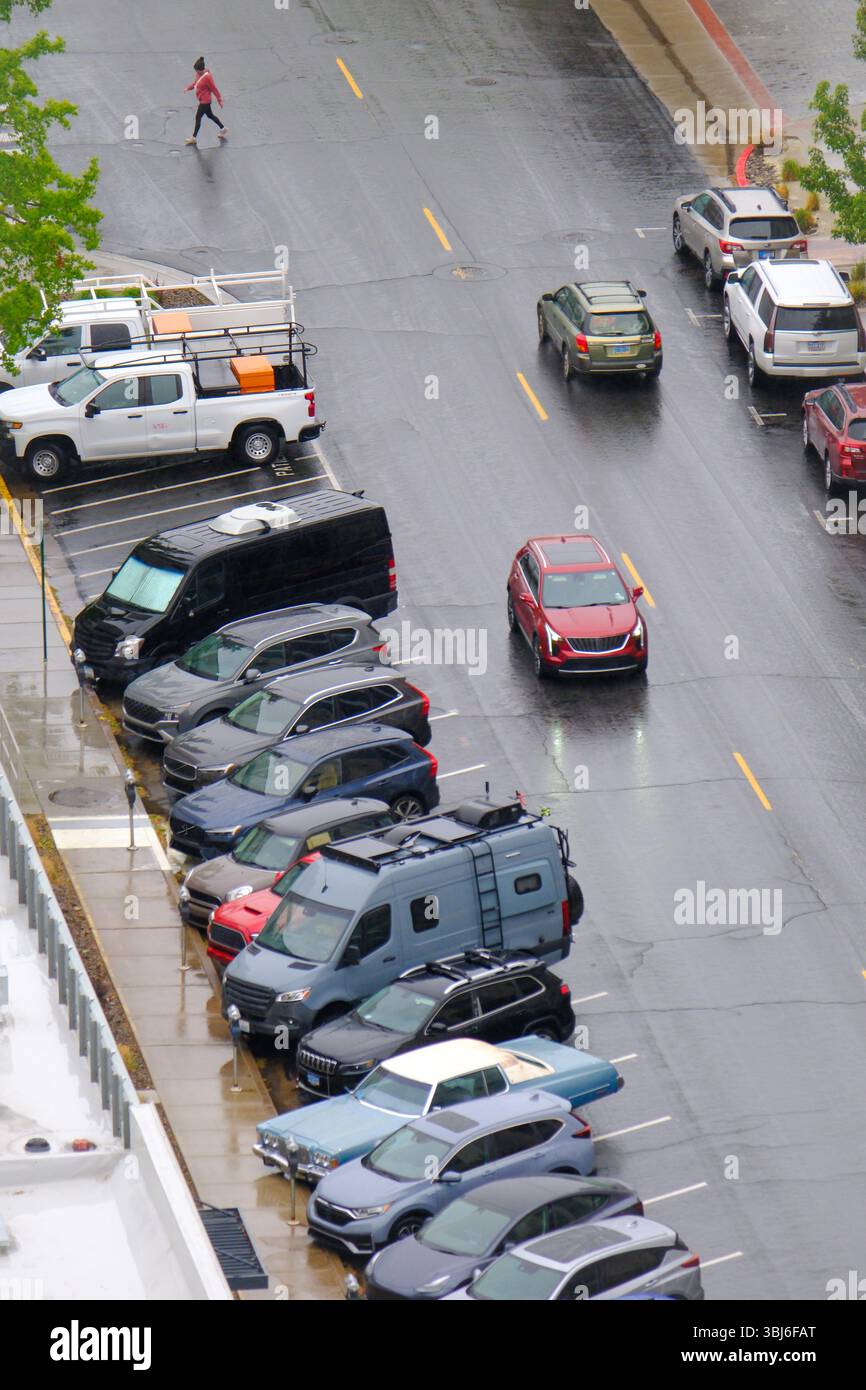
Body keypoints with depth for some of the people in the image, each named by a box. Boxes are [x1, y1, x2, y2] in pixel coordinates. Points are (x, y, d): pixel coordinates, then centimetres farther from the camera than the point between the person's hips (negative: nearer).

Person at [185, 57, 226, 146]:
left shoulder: (207, 77, -26)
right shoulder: (198, 74, -2)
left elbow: (214, 88, -19)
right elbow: (195, 82, 16)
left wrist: (219, 100, -11)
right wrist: (188, 88, 2)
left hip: (205, 101, -10)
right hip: (202, 100, 10)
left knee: (198, 117, -3)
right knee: (210, 115, 23)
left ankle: (193, 138, 5)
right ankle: (223, 129, 39)